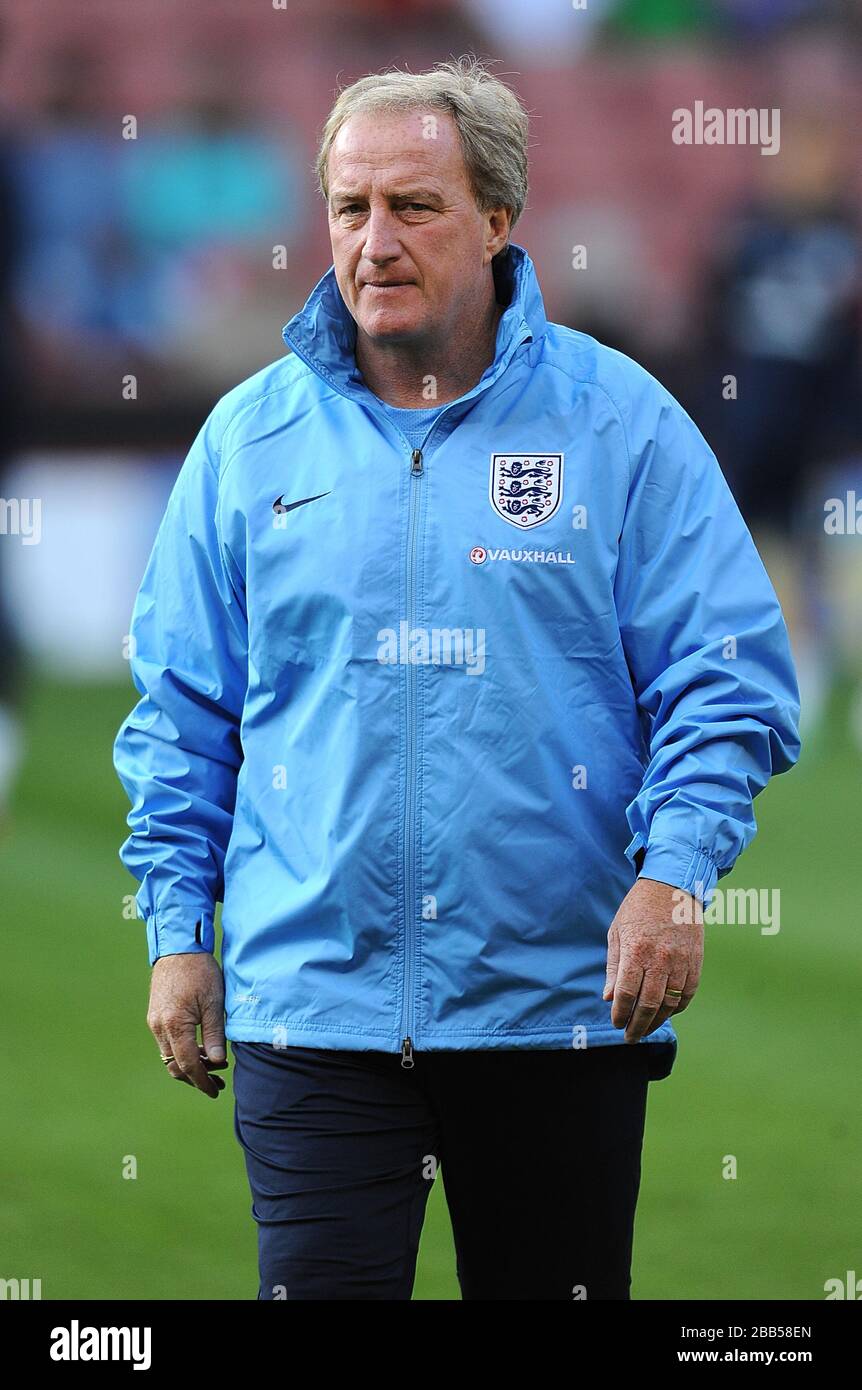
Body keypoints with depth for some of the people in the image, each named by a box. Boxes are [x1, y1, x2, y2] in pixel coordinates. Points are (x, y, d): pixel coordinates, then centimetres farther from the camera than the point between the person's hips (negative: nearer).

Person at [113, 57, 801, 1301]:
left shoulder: (617, 423, 1)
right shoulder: (253, 436, 7)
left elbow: (729, 682, -1)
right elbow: (182, 708, 11)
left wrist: (673, 876, -15)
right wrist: (176, 928, 5)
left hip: (565, 998, 0)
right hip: (311, 996, 0)